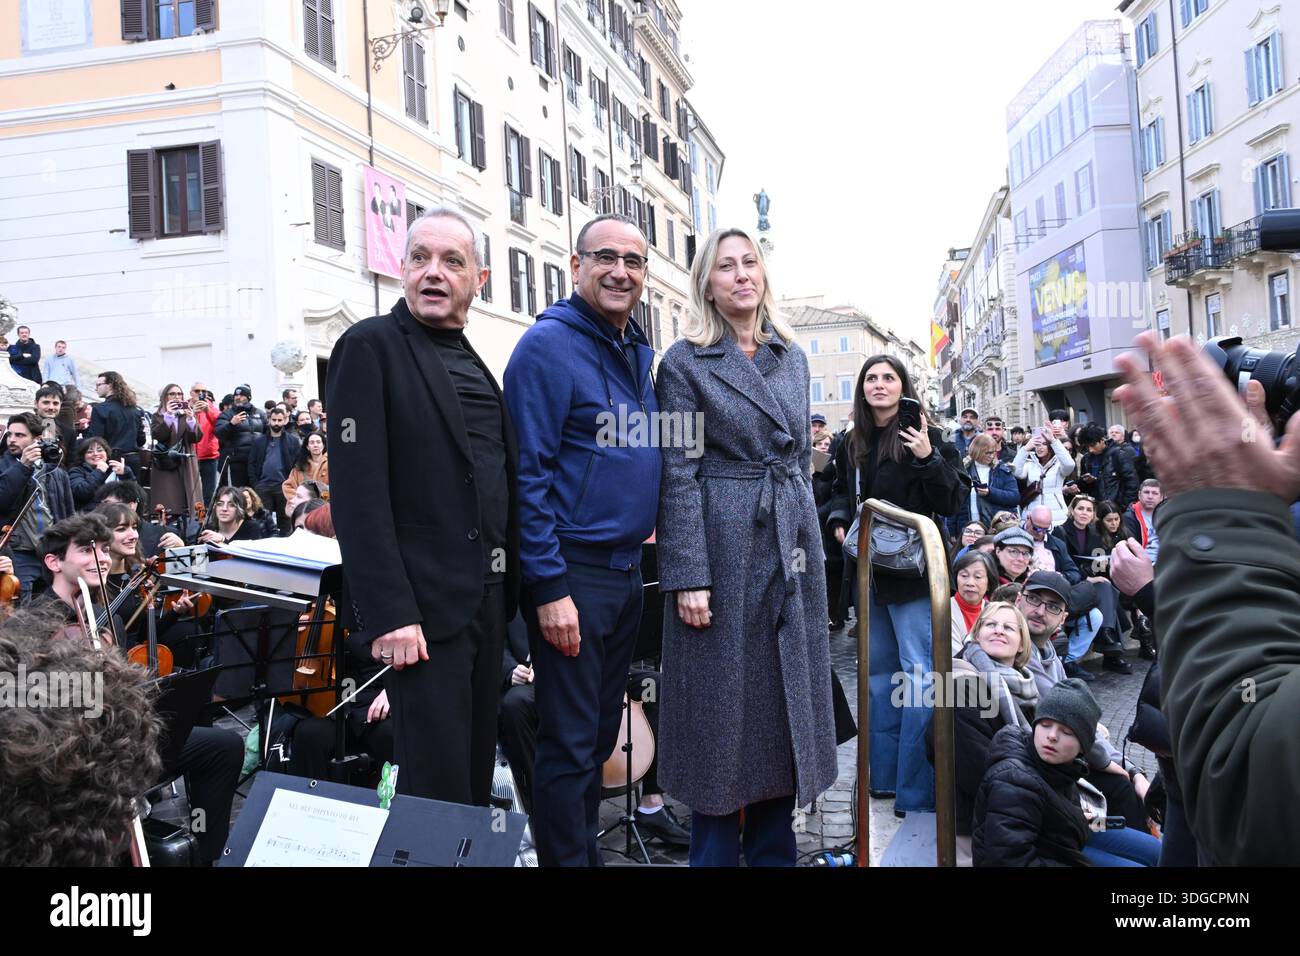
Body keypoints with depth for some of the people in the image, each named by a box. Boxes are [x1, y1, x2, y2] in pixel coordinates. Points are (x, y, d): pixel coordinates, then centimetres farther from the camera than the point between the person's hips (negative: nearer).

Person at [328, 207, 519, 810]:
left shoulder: (473, 364, 16)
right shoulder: (371, 346, -7)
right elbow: (357, 490, -15)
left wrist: (507, 594, 14)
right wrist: (388, 613, -21)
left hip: (487, 602, 7)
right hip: (423, 604, -7)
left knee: (477, 780, 15)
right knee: (437, 789, -4)